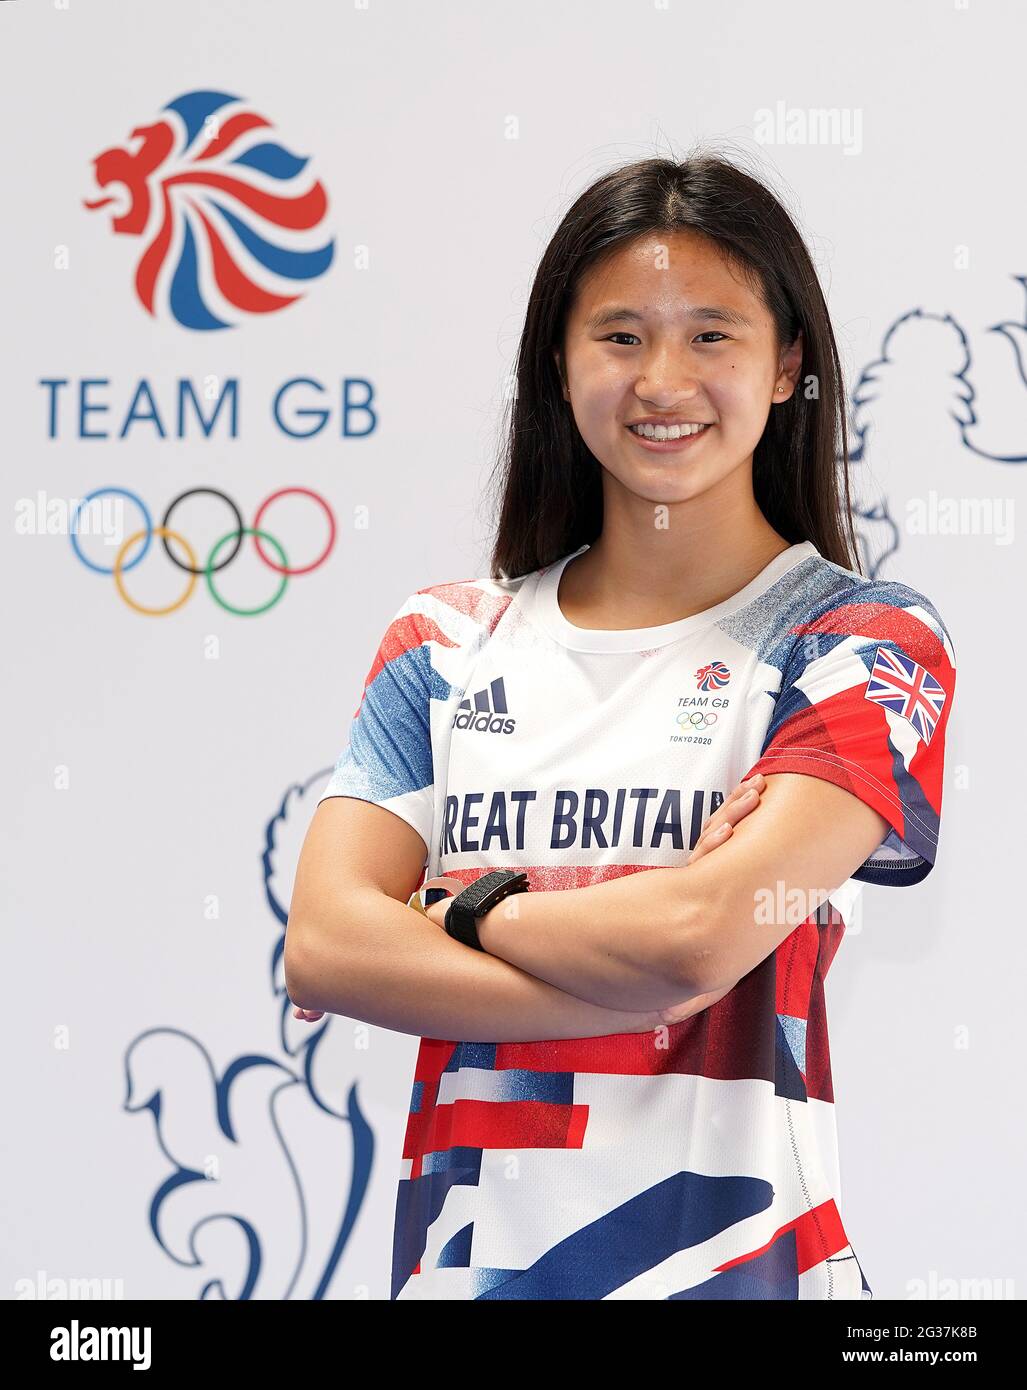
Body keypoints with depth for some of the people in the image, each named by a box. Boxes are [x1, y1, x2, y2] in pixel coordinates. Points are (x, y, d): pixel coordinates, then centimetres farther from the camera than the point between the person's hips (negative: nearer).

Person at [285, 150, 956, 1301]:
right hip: (465, 1254, 3)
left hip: (736, 1261, -3)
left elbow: (701, 934, -20)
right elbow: (322, 948, -8)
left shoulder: (868, 642, -6)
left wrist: (450, 913, -5)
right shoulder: (446, 644, 4)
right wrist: (642, 973, -17)